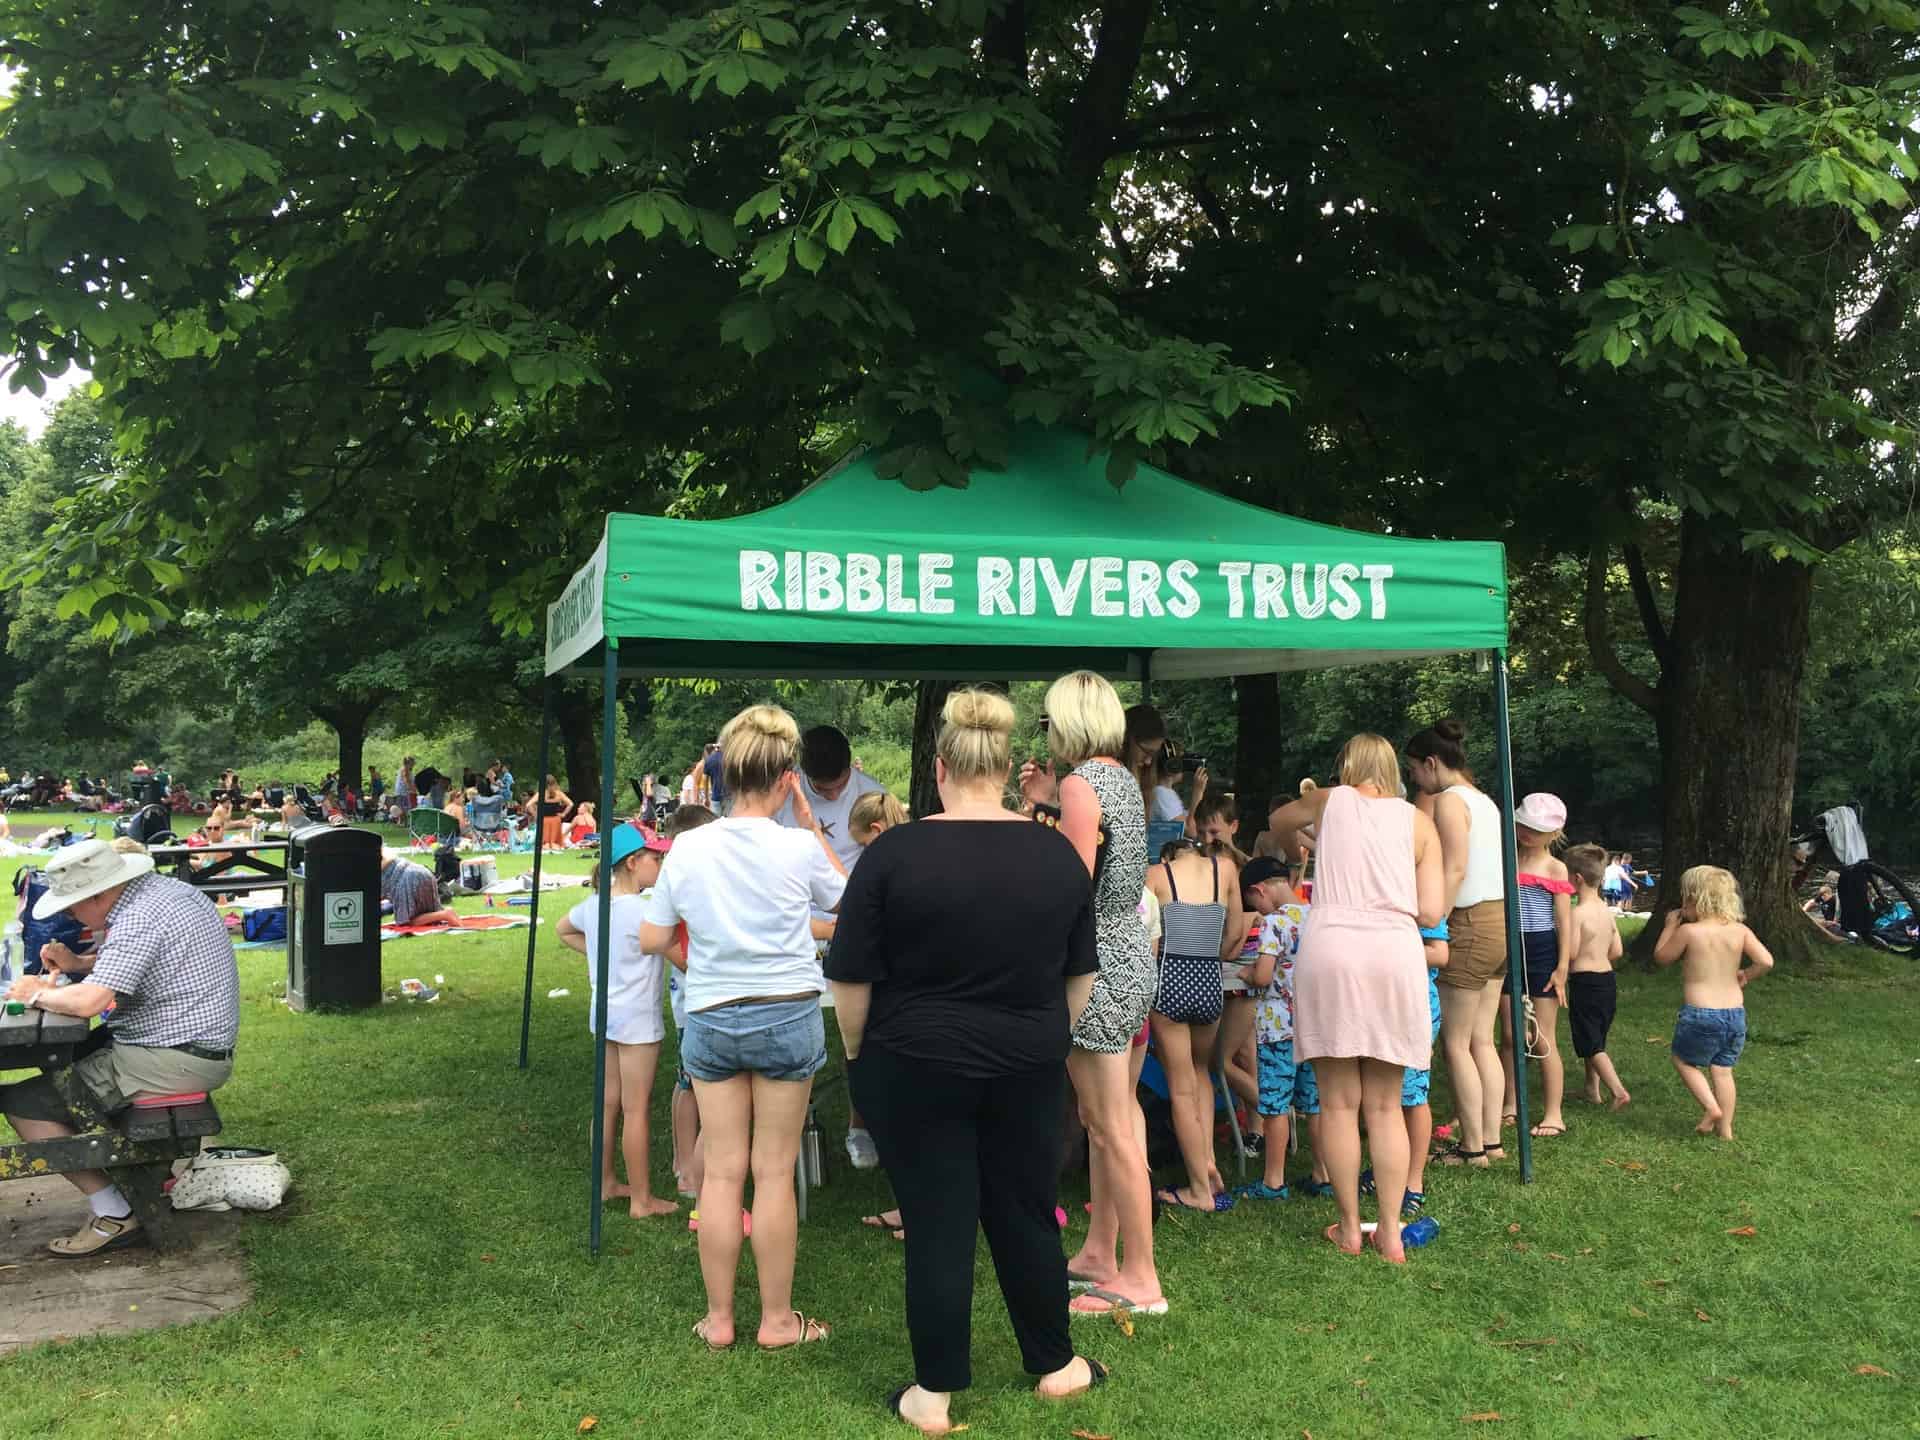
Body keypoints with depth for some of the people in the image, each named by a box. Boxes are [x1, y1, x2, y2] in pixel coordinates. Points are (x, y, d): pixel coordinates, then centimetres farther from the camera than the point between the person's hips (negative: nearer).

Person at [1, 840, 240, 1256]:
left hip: (182, 1060, -11)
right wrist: (78, 963, 12)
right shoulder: (168, 889, 9)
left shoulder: (139, 920, -22)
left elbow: (88, 1001, -30)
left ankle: (114, 1216, -2)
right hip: (204, 1045, 11)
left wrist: (39, 993, -10)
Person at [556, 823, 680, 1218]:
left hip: (605, 1013, 8)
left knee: (609, 1103, 17)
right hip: (637, 1020, -8)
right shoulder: (644, 910, -21)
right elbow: (678, 958, -21)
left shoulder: (594, 904, 4)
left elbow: (564, 931, 23)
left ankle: (605, 1182, 29)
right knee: (636, 1110, 0)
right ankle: (642, 1199, 8)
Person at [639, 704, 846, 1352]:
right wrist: (810, 822, 9)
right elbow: (846, 898, 9)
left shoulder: (688, 847, -5)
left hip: (710, 1018, 2)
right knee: (774, 1172, 7)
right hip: (788, 1016, -2)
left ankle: (718, 1317, 19)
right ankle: (777, 1319, 17)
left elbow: (651, 940, 2)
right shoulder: (799, 848, -12)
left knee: (722, 1171, 10)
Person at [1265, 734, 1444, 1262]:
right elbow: (1432, 912, 7)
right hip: (1395, 954, 1)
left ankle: (1349, 1228, 12)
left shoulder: (1328, 801, 13)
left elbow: (1274, 820, 33)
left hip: (1330, 949, -1)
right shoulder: (1418, 822, 13)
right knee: (1385, 1107, 10)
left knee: (1339, 1103, 6)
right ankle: (1390, 1232, 12)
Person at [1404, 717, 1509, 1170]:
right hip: (1498, 921, 9)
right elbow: (1491, 867, 17)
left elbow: (1455, 870, -19)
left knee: (1455, 1043, -1)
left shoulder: (1449, 800, -11)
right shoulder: (1483, 801, 17)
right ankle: (1492, 1140, 17)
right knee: (1481, 1040, 13)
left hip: (1470, 925, -9)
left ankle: (1473, 1147, 4)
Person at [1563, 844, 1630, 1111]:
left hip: (1584, 981, -8)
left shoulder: (1578, 913, -18)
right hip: (1607, 978, 8)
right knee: (1597, 1038, 20)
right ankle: (1592, 1088, 28)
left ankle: (1618, 1091, -13)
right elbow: (1616, 951, 10)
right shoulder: (1606, 910, 7)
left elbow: (1570, 952, -19)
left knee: (1591, 1044, -3)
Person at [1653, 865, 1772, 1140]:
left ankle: (1711, 1107, 1)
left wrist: (1669, 926, 10)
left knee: (1684, 1061, 16)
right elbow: (1766, 962, -6)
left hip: (1699, 1014, -5)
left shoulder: (1688, 931, -12)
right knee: (1723, 1070, 15)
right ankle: (1725, 1127, 18)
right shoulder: (1740, 931, -1)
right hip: (1735, 1012, 5)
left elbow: (1661, 957, 1)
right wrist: (1744, 976, 11)